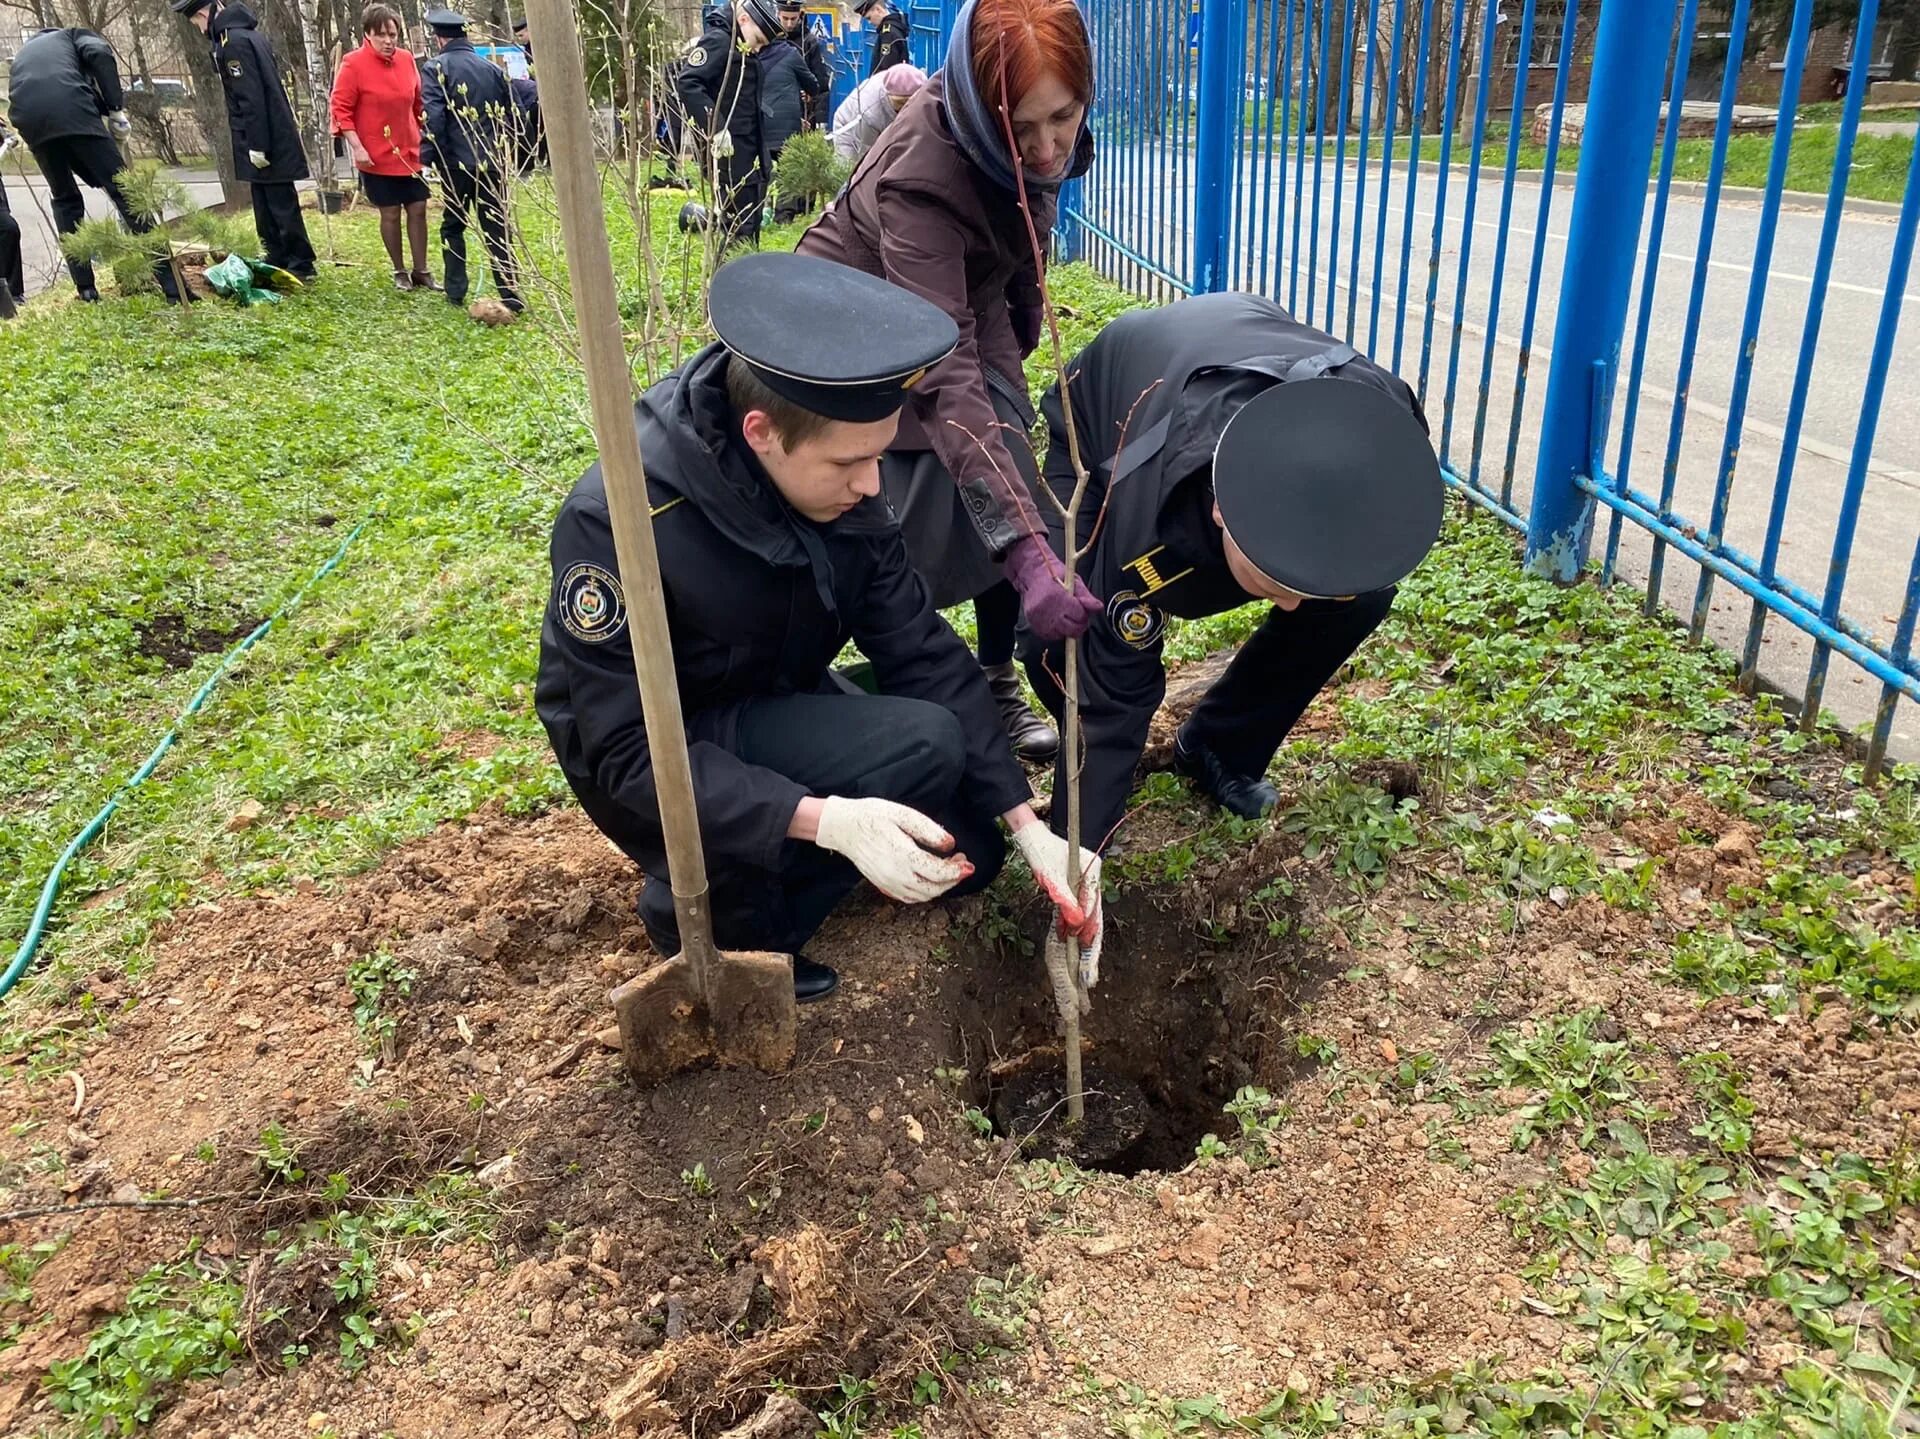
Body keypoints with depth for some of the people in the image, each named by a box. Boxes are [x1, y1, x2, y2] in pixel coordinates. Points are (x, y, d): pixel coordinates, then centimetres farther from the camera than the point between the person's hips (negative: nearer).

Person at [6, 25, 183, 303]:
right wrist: (116, 108, 4)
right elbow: (100, 54, 3)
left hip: (31, 121, 4)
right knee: (124, 192, -4)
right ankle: (172, 286, -12)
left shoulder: (22, 55, 42)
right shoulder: (72, 36, 28)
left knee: (64, 199, 23)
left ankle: (85, 288, 18)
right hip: (72, 113, -4)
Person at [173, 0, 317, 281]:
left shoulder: (233, 41, -15)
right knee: (267, 204, 14)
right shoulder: (248, 34, 14)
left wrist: (256, 145, -19)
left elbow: (251, 98, -21)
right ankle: (277, 261, 21)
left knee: (280, 204, -4)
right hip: (274, 137, 10)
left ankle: (301, 265, 2)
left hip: (265, 142, -10)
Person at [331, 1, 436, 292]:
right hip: (376, 157, -4)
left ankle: (421, 271, 17)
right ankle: (399, 272, 17)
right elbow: (341, 108, -11)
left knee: (417, 210, 6)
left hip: (410, 152, 4)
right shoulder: (354, 63, -12)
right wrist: (357, 147, -17)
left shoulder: (407, 59, 2)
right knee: (390, 213, 3)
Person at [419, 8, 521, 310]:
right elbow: (509, 117, 14)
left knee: (452, 226, 13)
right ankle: (512, 296, -2)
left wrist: (427, 157, -6)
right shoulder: (493, 68, 10)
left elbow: (434, 118, -14)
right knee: (497, 230, 3)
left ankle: (455, 293, 13)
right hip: (492, 163, 3)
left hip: (457, 163, -3)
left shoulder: (435, 68, -4)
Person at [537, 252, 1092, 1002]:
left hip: (778, 708, 6)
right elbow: (629, 753, -29)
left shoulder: (837, 487, -14)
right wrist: (827, 820, -41)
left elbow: (923, 654, -10)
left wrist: (1029, 826, -15)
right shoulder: (618, 521, -32)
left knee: (964, 854, 4)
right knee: (921, 745, -26)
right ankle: (719, 915, -9)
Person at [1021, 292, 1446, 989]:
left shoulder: (1385, 425, -37)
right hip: (1103, 422, -3)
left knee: (1363, 597, -20)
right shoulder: (1146, 510, -46)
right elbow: (1111, 692, -36)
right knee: (1057, 639, -27)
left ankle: (1221, 748, 3)